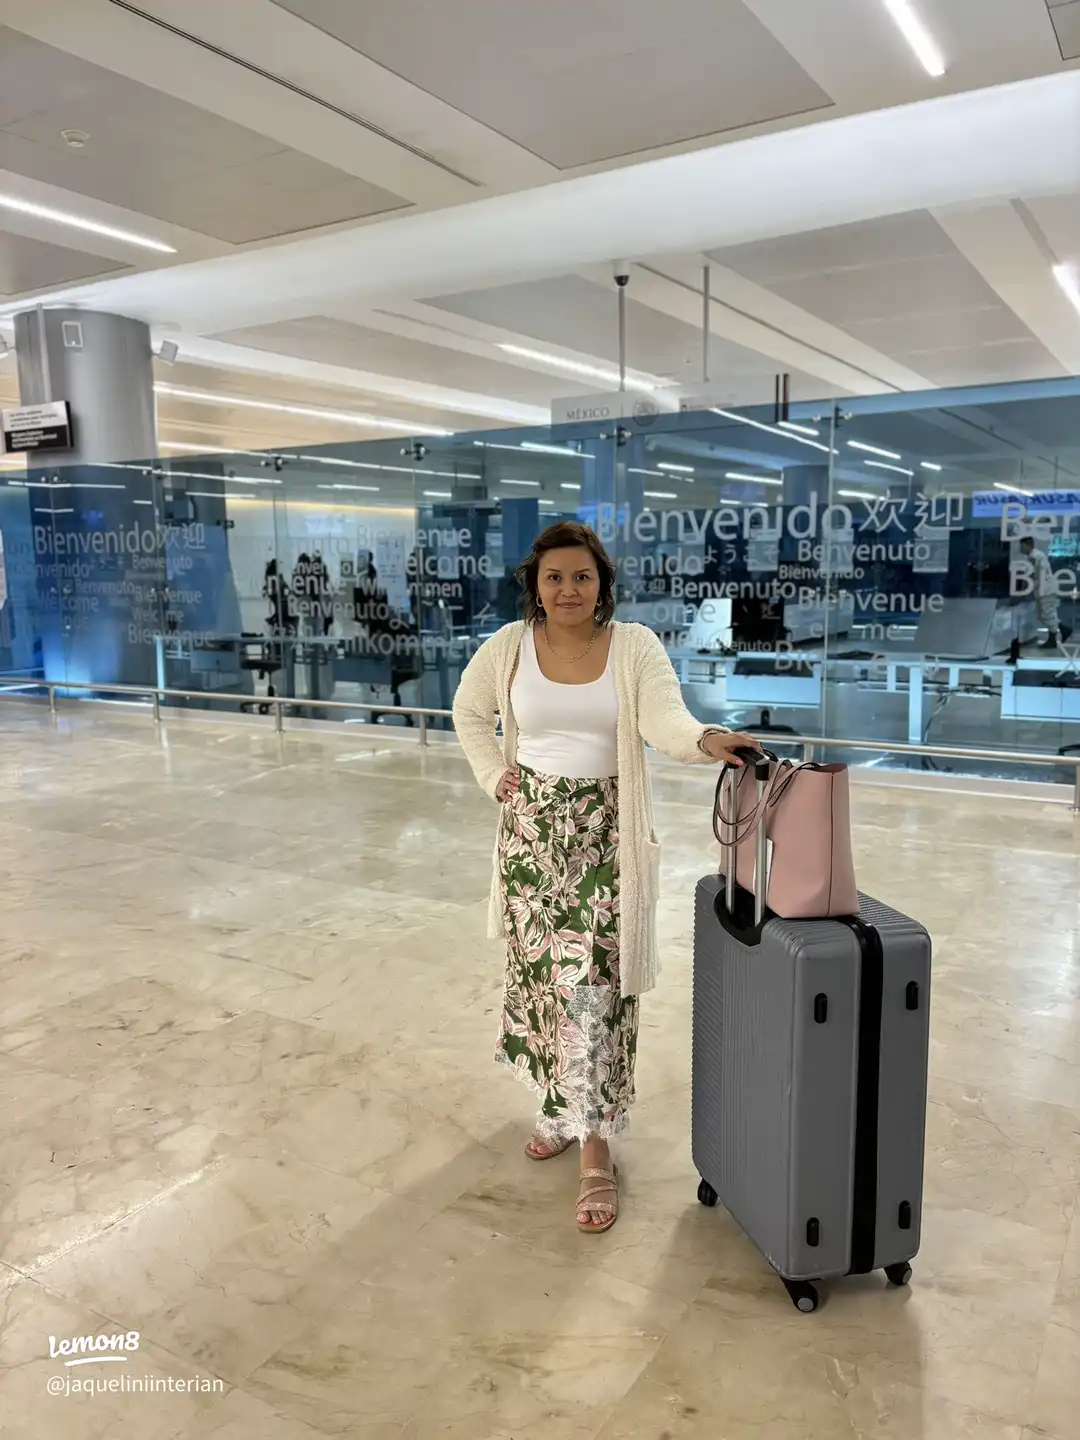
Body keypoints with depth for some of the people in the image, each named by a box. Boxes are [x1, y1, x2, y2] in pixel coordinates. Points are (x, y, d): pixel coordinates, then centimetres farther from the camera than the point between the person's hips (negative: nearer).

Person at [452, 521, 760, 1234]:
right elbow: (470, 714, 15)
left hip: (605, 835, -2)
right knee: (540, 970, 13)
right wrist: (496, 775, 2)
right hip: (532, 831, 3)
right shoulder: (508, 646, 0)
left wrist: (706, 739, -43)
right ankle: (561, 1103, 35)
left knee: (594, 982, -5)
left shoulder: (636, 646, -7)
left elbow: (664, 719, -22)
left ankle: (595, 1144, 6)